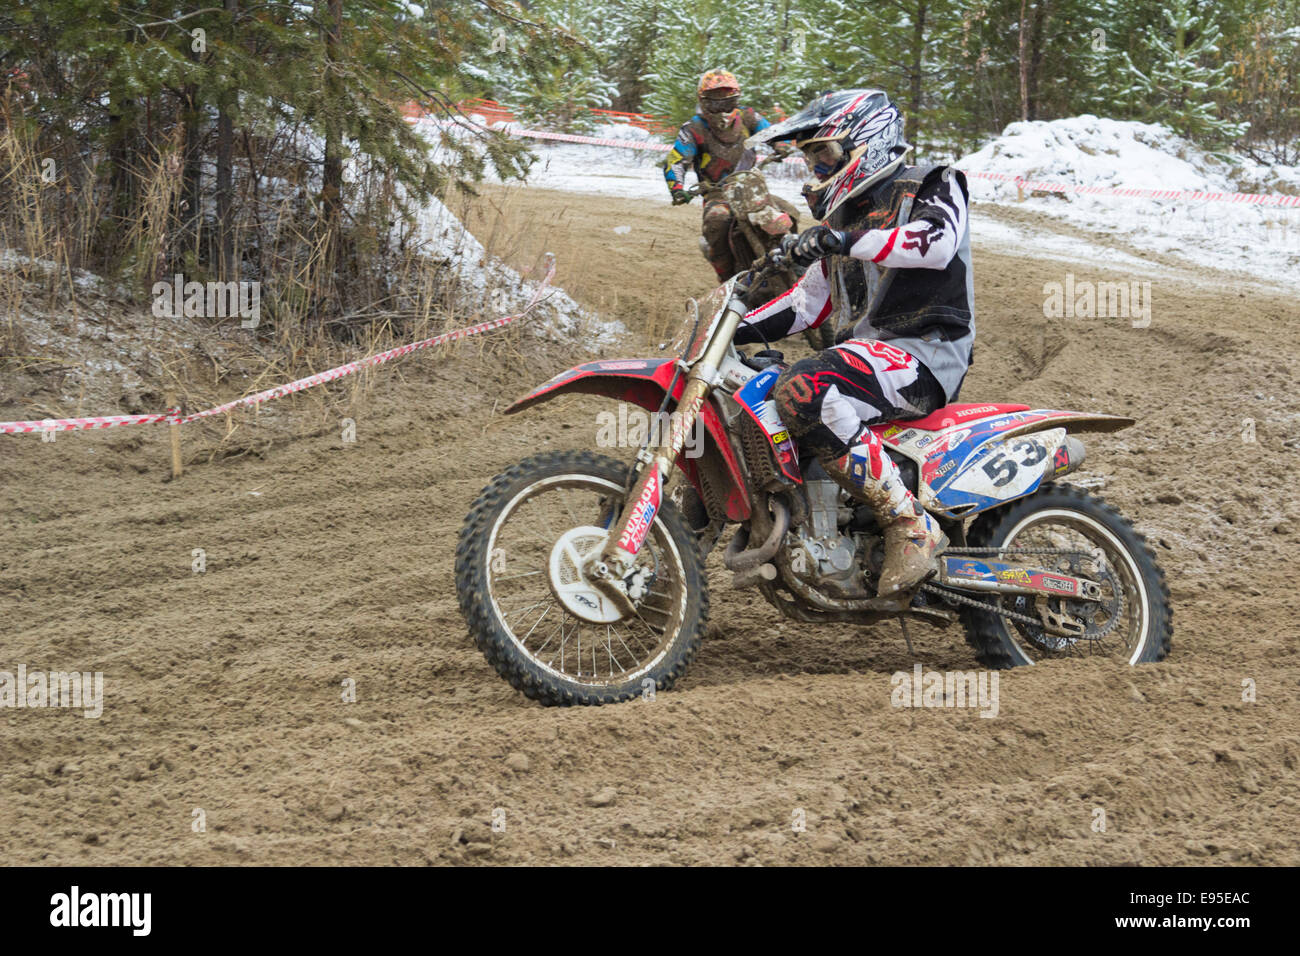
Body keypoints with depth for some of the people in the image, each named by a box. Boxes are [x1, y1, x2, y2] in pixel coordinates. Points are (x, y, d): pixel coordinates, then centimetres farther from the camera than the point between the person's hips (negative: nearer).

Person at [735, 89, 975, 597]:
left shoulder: (931, 186, -1)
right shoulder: (845, 215, 23)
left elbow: (939, 240, -24)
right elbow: (809, 302, 28)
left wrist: (844, 240, -31)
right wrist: (730, 329, 16)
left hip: (925, 353, -9)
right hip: (865, 353, 9)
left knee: (803, 393, -35)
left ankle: (911, 526, -33)